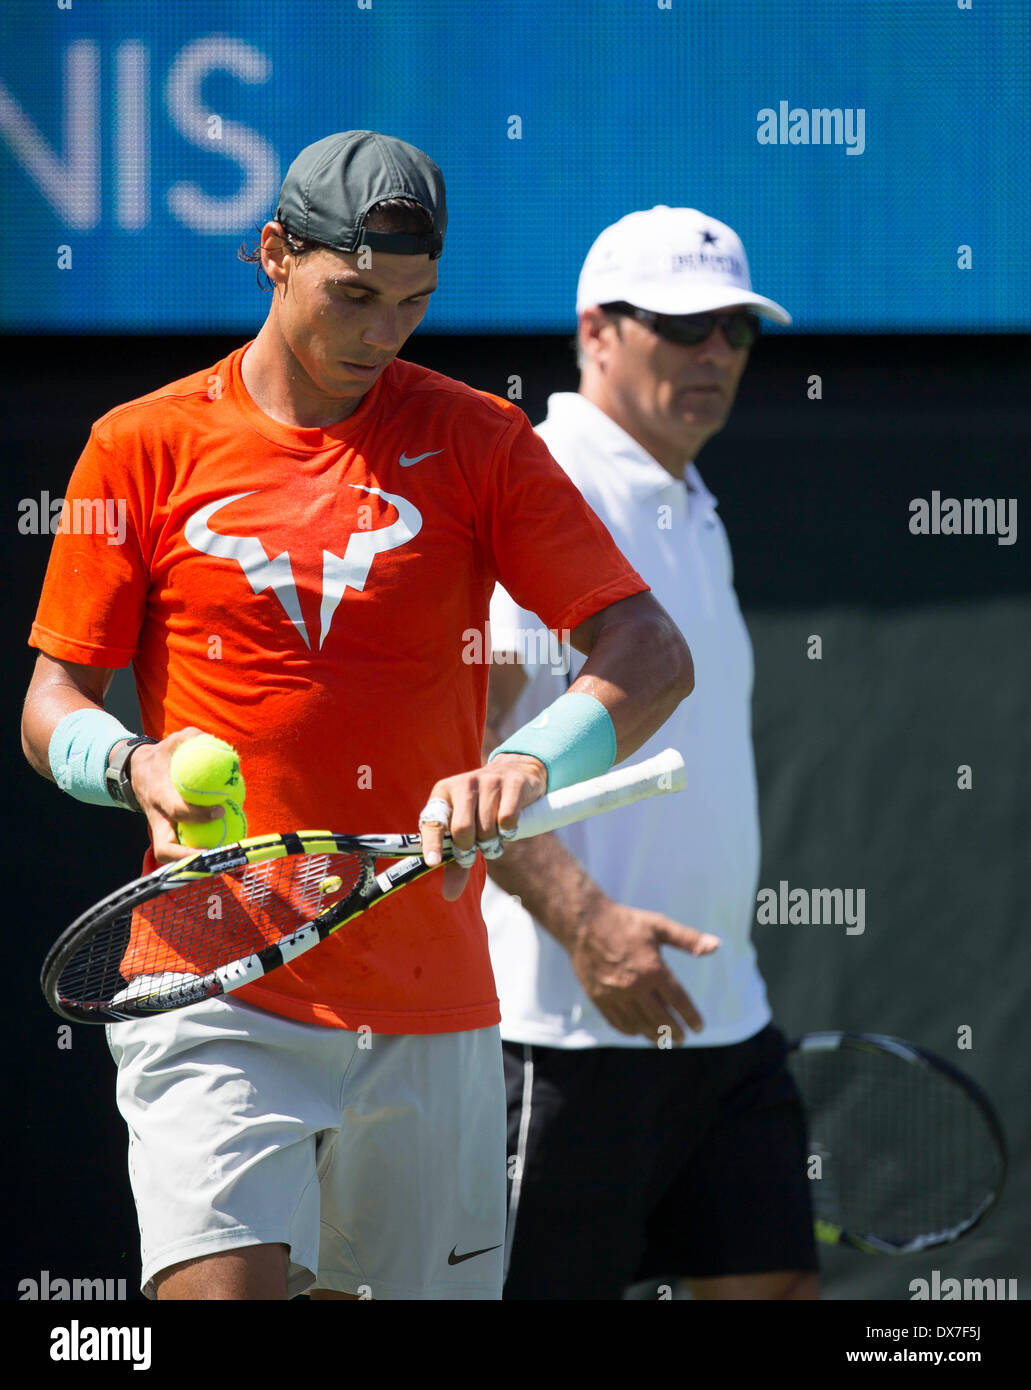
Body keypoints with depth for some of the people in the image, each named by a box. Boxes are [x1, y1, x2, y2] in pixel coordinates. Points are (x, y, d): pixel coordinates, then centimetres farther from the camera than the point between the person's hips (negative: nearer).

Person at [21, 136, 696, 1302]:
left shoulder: (477, 442, 6)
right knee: (223, 1289, -20)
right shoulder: (146, 446, 4)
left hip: (430, 1007, 2)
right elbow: (53, 705, 7)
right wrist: (133, 764, -16)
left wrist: (532, 763, -22)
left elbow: (651, 655, -2)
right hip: (219, 990, -2)